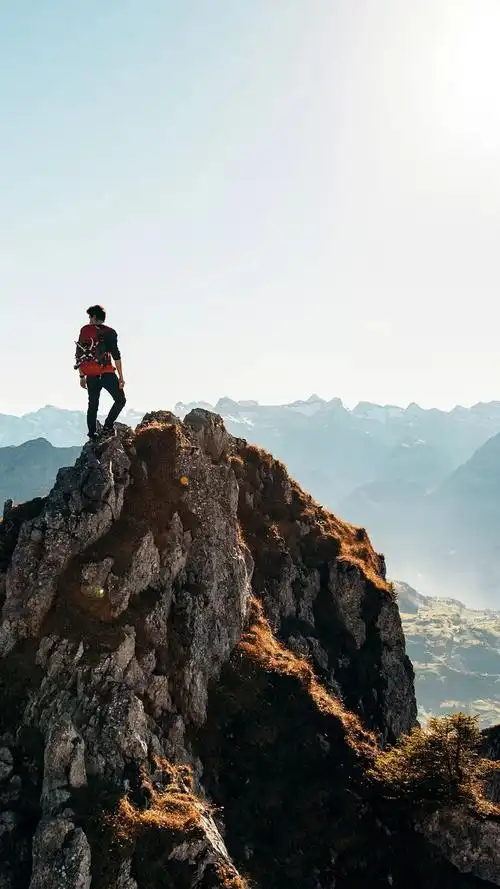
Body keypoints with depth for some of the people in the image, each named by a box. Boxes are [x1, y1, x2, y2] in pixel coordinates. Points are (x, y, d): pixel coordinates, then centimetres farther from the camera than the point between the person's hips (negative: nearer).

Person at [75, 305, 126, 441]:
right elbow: (116, 356, -8)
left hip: (91, 376, 4)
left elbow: (79, 356, 10)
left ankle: (92, 435, 9)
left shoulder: (84, 331, 9)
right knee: (120, 400, 7)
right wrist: (121, 377, -6)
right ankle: (107, 427, -7)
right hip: (106, 374, -4)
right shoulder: (109, 332, -2)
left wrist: (82, 376, 17)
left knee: (93, 405, 13)